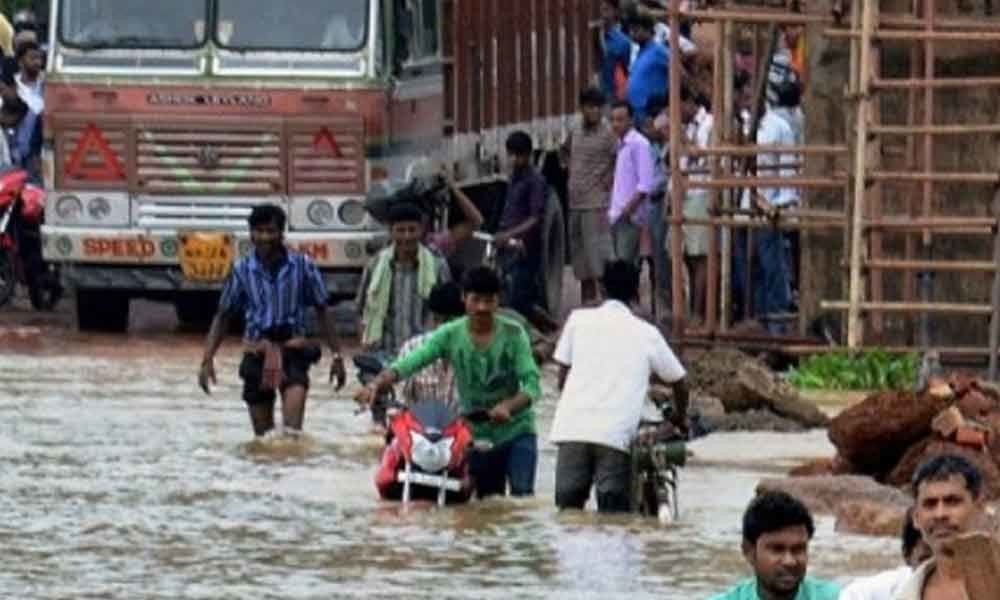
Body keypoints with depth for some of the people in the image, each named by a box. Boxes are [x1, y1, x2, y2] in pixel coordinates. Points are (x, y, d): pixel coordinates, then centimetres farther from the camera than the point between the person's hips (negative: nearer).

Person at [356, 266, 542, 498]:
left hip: (516, 430, -2)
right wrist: (377, 384, -36)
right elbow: (410, 362, -17)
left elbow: (532, 383, -17)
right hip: (477, 433, 2)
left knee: (522, 496, -19)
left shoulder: (513, 333, -9)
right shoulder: (450, 335, -5)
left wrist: (508, 406, -38)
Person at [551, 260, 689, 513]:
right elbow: (679, 382, 22)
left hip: (572, 428, 1)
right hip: (616, 433, -1)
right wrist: (680, 417, 42)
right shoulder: (647, 333, 14)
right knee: (615, 514, -1)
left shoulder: (578, 319, 14)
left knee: (568, 510, 6)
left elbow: (563, 377, 16)